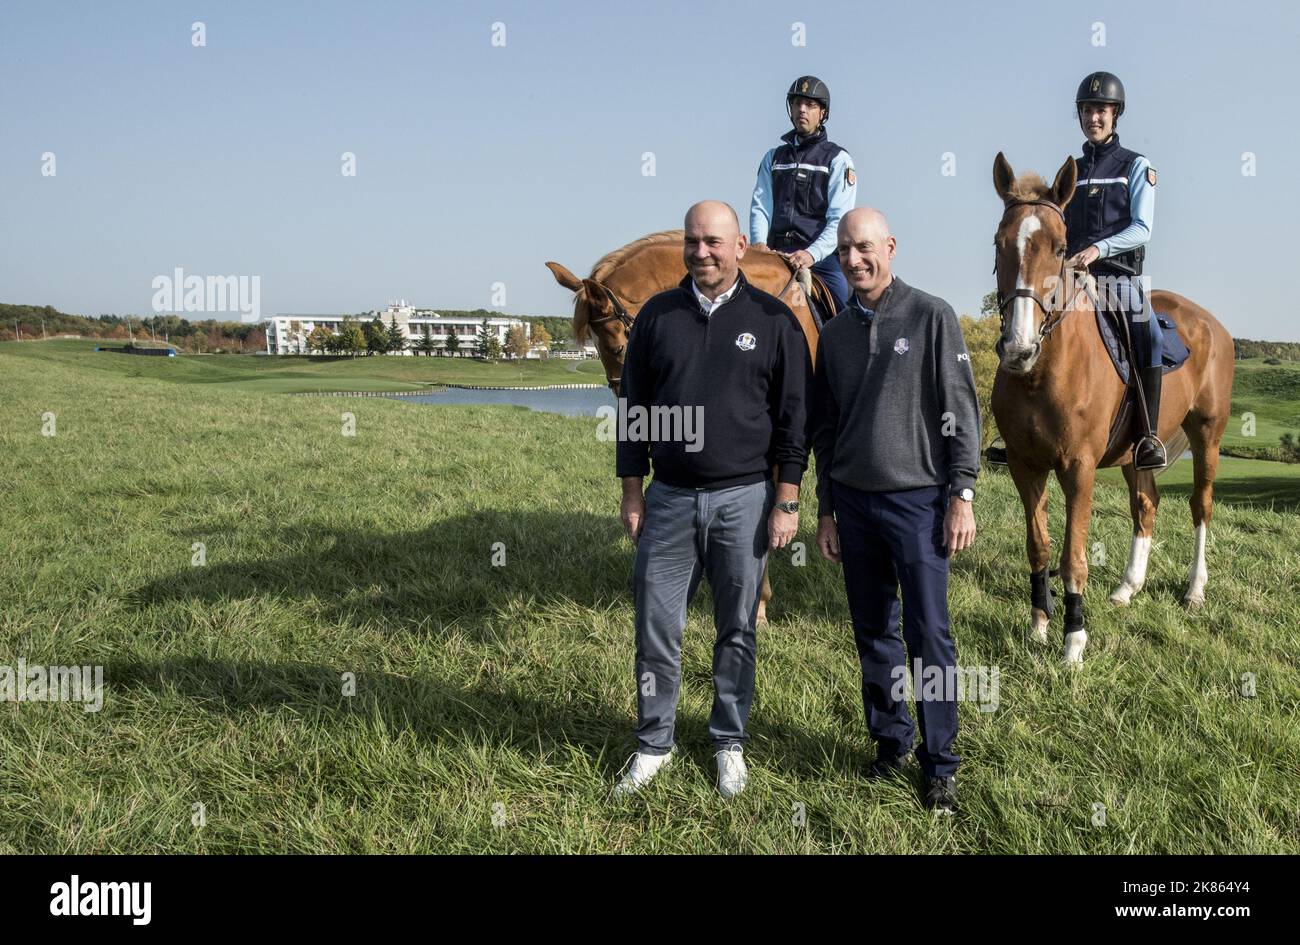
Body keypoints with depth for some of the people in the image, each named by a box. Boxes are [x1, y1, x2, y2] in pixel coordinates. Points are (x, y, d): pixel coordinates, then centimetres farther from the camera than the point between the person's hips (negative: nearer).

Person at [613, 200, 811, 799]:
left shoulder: (774, 321, -1)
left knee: (737, 630, 10)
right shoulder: (657, 316, 4)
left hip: (744, 499, -1)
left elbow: (793, 418, -1)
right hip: (670, 497, 2)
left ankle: (729, 744, 25)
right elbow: (633, 408, 8)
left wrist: (787, 502, -5)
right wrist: (632, 495, 5)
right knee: (656, 628, 5)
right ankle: (653, 745, 21)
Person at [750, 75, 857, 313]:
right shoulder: (773, 158, 18)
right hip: (775, 255, 3)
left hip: (822, 257, -3)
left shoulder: (838, 159, 6)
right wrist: (759, 243, -12)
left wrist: (812, 254, -21)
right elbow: (760, 206, 9)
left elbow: (840, 219, -4)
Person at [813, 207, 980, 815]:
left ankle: (940, 764, 8)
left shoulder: (931, 316, -4)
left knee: (929, 635, -2)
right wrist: (826, 510, 13)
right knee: (873, 634, 11)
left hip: (917, 500, -4)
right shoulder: (835, 333, 10)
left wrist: (962, 495, -12)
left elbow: (960, 412, -6)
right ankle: (891, 742, 25)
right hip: (854, 503, 5)